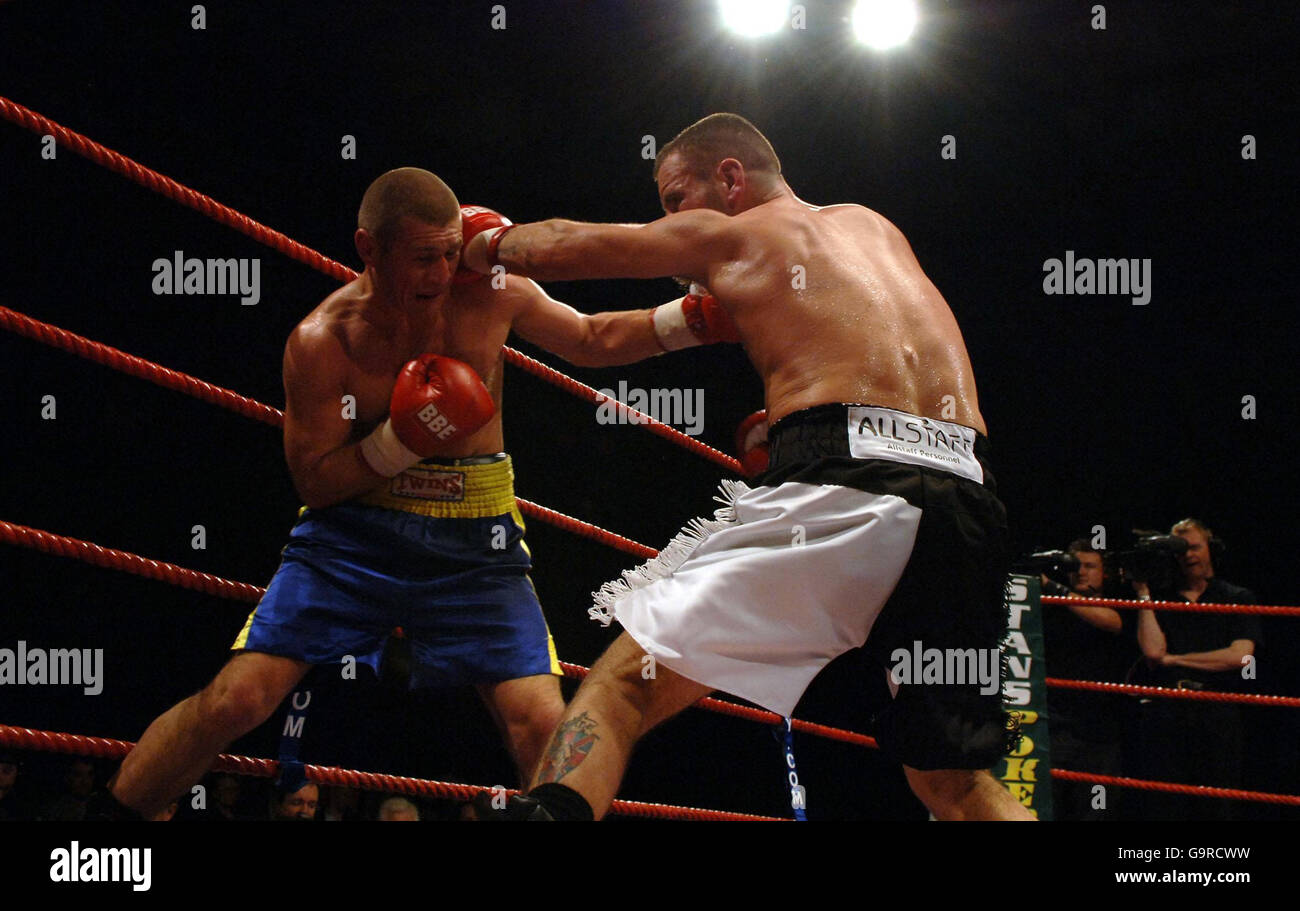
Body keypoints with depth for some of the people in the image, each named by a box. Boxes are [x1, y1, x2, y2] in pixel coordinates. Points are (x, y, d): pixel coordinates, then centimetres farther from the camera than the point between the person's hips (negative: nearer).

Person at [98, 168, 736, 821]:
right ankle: (111, 813, 6)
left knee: (543, 728, -14)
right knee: (236, 701, -12)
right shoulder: (322, 340, -12)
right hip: (352, 536, -2)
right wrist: (400, 441, -22)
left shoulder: (488, 294, -4)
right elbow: (314, 480, -7)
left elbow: (592, 341, 13)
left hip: (471, 545, 2)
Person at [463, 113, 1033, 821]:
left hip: (849, 485, -5)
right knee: (955, 782, 18)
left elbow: (556, 248, 25)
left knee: (626, 682, -5)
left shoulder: (723, 235, 17)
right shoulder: (876, 229, 31)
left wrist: (490, 244, 44)